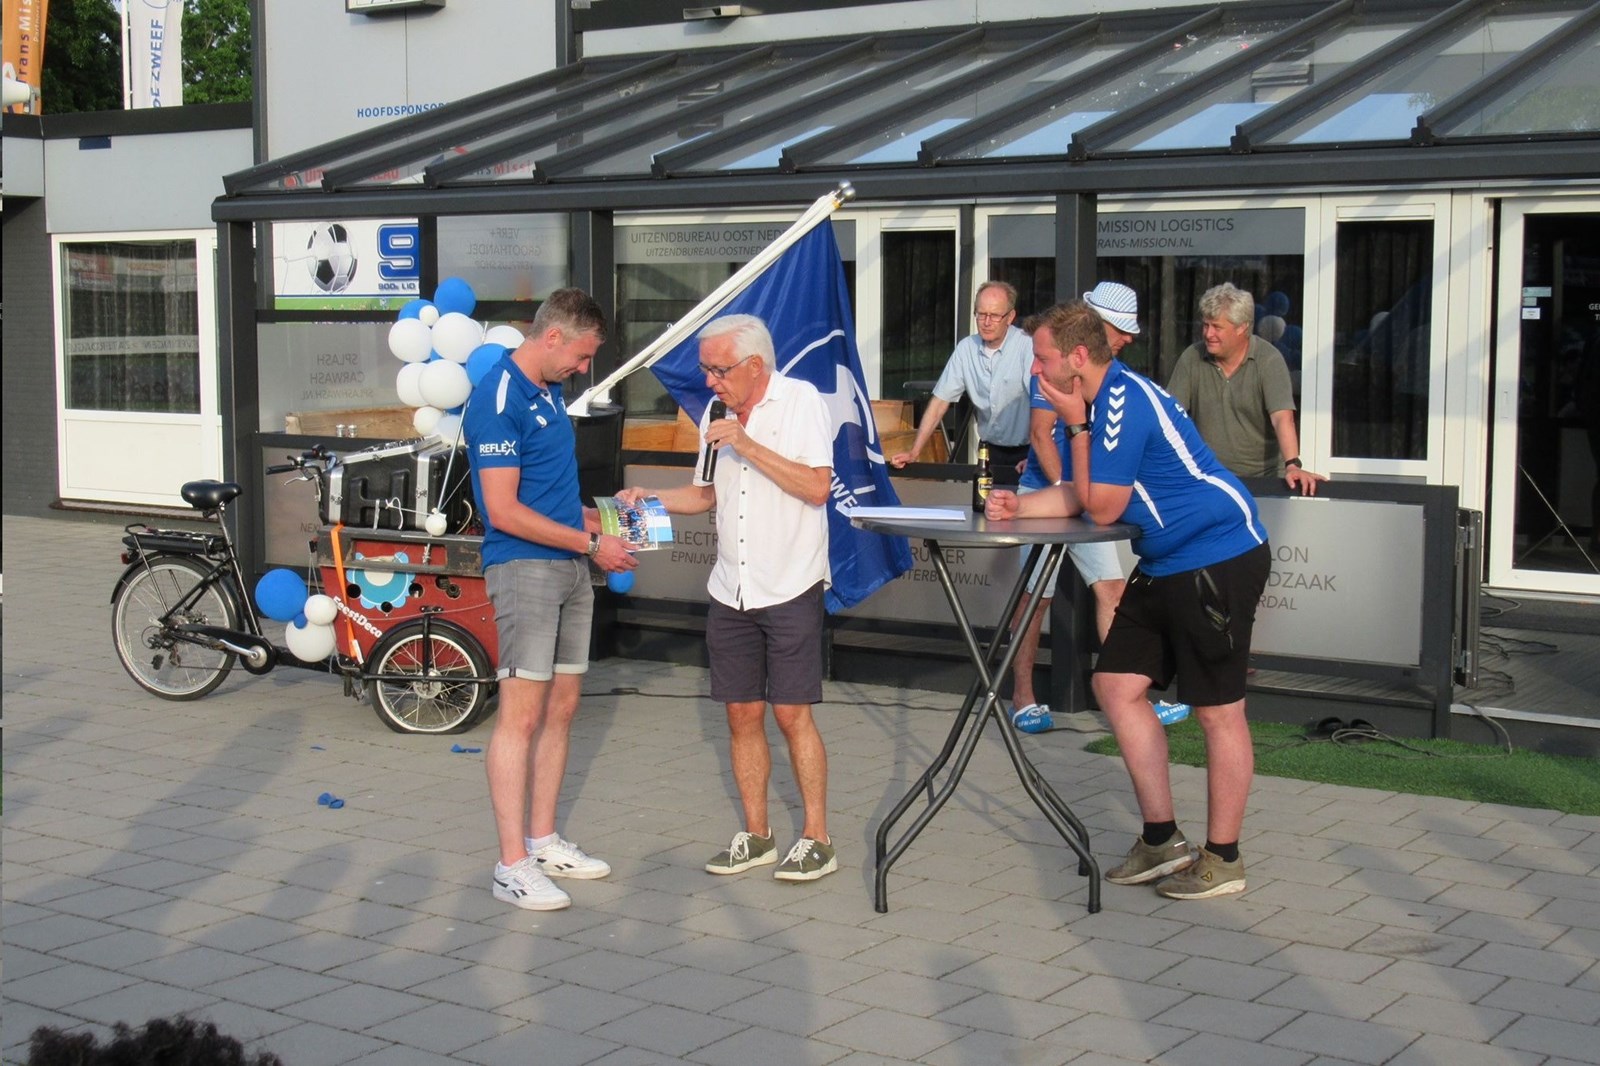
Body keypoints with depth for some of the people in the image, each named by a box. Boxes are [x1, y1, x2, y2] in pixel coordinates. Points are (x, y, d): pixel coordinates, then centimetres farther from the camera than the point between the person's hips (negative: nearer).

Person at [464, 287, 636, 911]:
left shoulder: (548, 392, 15)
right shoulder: (498, 398, -14)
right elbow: (504, 511, -18)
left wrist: (593, 515, 10)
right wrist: (591, 543, -14)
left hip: (569, 568, 9)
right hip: (524, 569, -9)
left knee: (560, 709, 12)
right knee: (522, 714, -9)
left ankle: (543, 842, 21)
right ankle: (512, 865, -6)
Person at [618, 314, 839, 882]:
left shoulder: (801, 401, -8)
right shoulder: (717, 417, 11)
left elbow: (817, 487, -17)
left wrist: (749, 447, -20)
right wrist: (651, 497, 5)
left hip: (790, 587, -6)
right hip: (731, 590, 6)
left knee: (791, 712, -5)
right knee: (742, 713, 7)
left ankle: (817, 839, 5)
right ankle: (756, 835, 18)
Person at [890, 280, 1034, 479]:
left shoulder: (1027, 347, -14)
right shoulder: (966, 348, 3)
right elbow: (941, 400, 5)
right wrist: (914, 452, -1)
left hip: (1024, 453, -4)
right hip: (989, 451, 4)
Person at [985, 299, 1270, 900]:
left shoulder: (1124, 401, -19)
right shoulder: (1098, 402, 12)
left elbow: (1102, 507, -15)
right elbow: (1081, 496, 18)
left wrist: (1076, 426, -12)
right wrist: (1018, 506, 4)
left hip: (1220, 558, -11)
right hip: (1165, 563, 11)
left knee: (1216, 710, -2)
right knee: (1117, 686, 8)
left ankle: (1222, 859, 9)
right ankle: (1162, 840, 15)